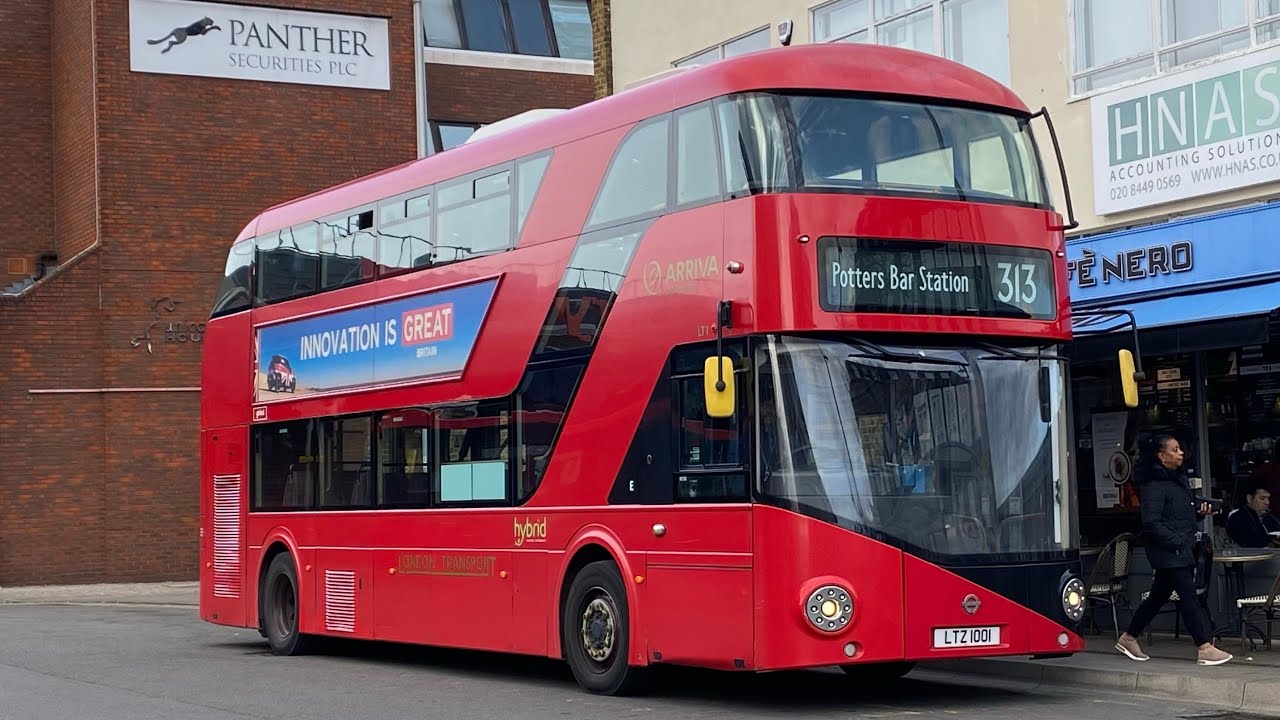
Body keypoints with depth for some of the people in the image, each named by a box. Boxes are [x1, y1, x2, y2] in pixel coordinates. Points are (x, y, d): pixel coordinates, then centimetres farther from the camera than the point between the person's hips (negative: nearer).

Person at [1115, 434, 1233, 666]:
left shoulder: (1180, 478, 14)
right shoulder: (1154, 485, -16)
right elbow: (1151, 522, -21)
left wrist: (1200, 511, 5)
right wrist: (1177, 542, -20)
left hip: (1182, 551, 10)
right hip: (1167, 552, -10)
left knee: (1159, 595, 14)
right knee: (1188, 596, -9)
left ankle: (1128, 638, 24)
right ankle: (1204, 649, -7)